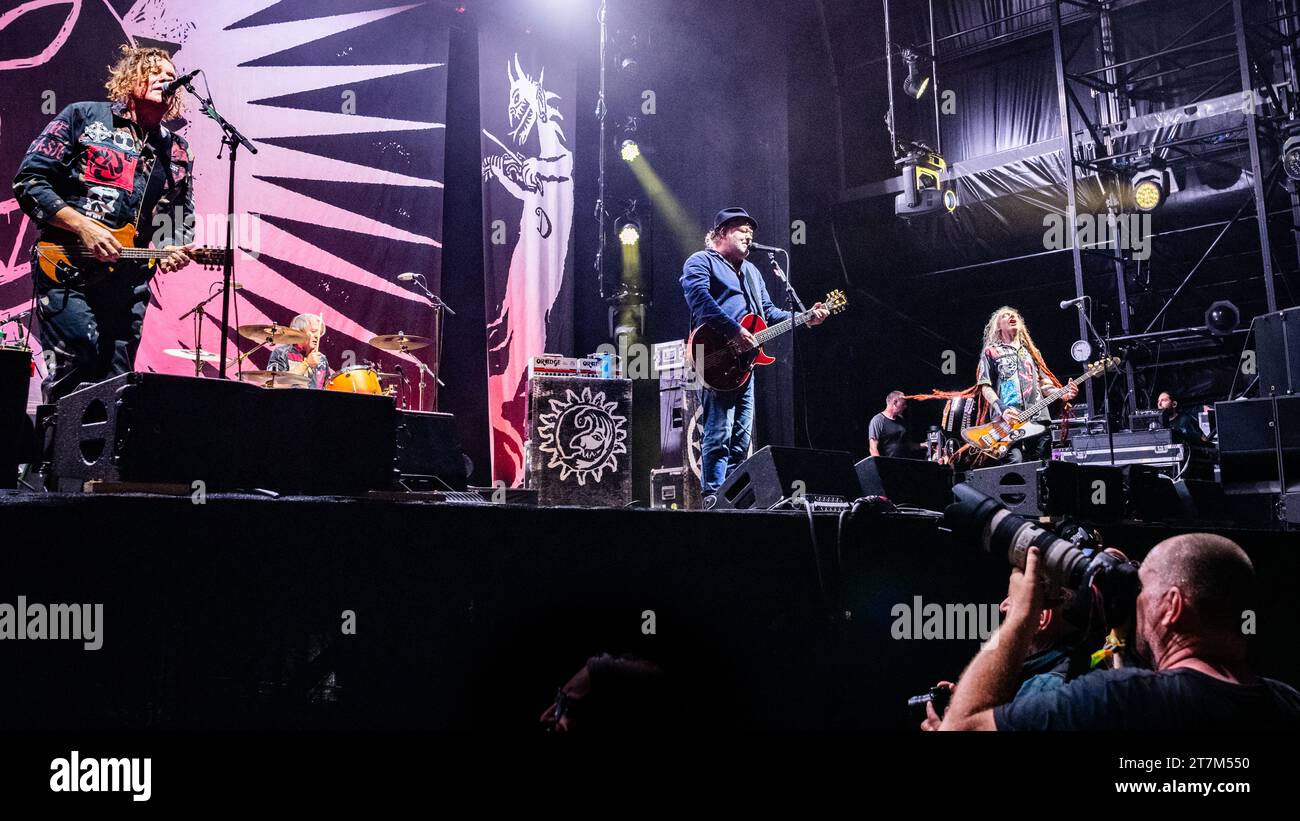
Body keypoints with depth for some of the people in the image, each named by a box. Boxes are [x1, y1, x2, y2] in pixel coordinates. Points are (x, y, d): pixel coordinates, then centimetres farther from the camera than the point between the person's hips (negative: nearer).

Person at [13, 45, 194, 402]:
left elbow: (183, 219, 21)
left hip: (129, 282, 4)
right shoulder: (83, 117, 5)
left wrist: (174, 249, -3)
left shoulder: (177, 152, 17)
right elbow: (28, 181, -1)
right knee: (77, 360, -22)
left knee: (114, 383, 2)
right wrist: (82, 225, -13)